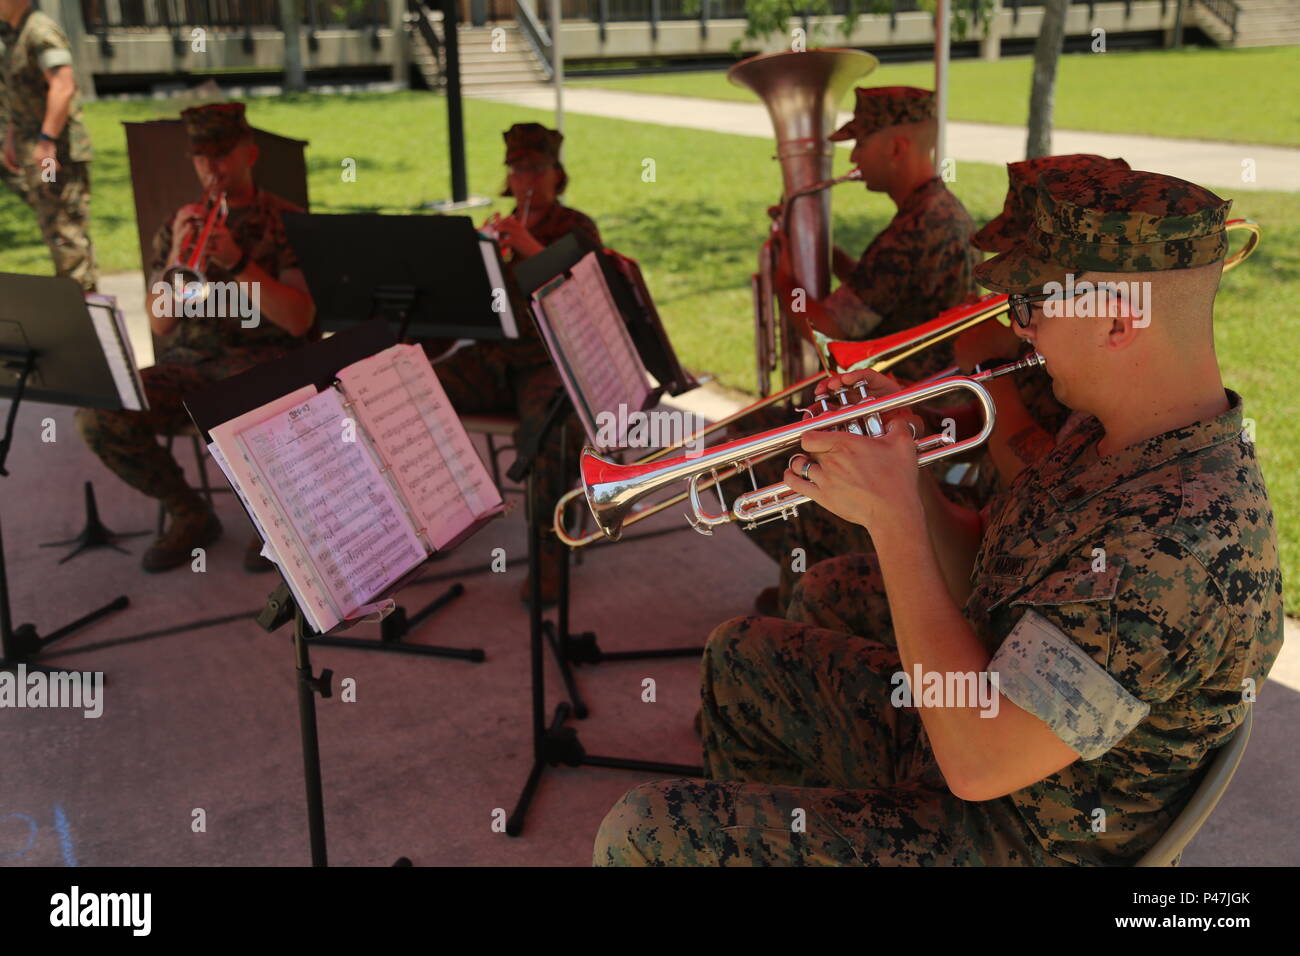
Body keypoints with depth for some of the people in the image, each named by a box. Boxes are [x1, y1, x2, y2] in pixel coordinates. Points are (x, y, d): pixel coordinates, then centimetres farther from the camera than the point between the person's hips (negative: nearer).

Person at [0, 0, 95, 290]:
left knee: (65, 229, -9)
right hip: (34, 149, 10)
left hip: (57, 149, -10)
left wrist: (47, 141, -28)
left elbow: (63, 86, -25)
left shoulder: (41, 31, -14)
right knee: (53, 230, 14)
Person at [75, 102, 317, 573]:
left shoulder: (286, 224, 2)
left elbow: (298, 321, -10)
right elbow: (160, 323, 2)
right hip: (187, 362, 4)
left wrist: (239, 263, -21)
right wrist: (177, 256, -13)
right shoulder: (176, 228, 13)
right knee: (97, 415, -21)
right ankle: (189, 514, 2)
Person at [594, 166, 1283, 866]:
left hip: (1013, 838, -9)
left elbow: (977, 763, -33)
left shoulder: (1181, 543, -34)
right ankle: (752, 837, 44)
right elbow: (985, 580, 6)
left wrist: (894, 516, -28)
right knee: (741, 654, 23)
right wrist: (902, 475, -12)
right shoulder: (1106, 433, -3)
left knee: (640, 832, -11)